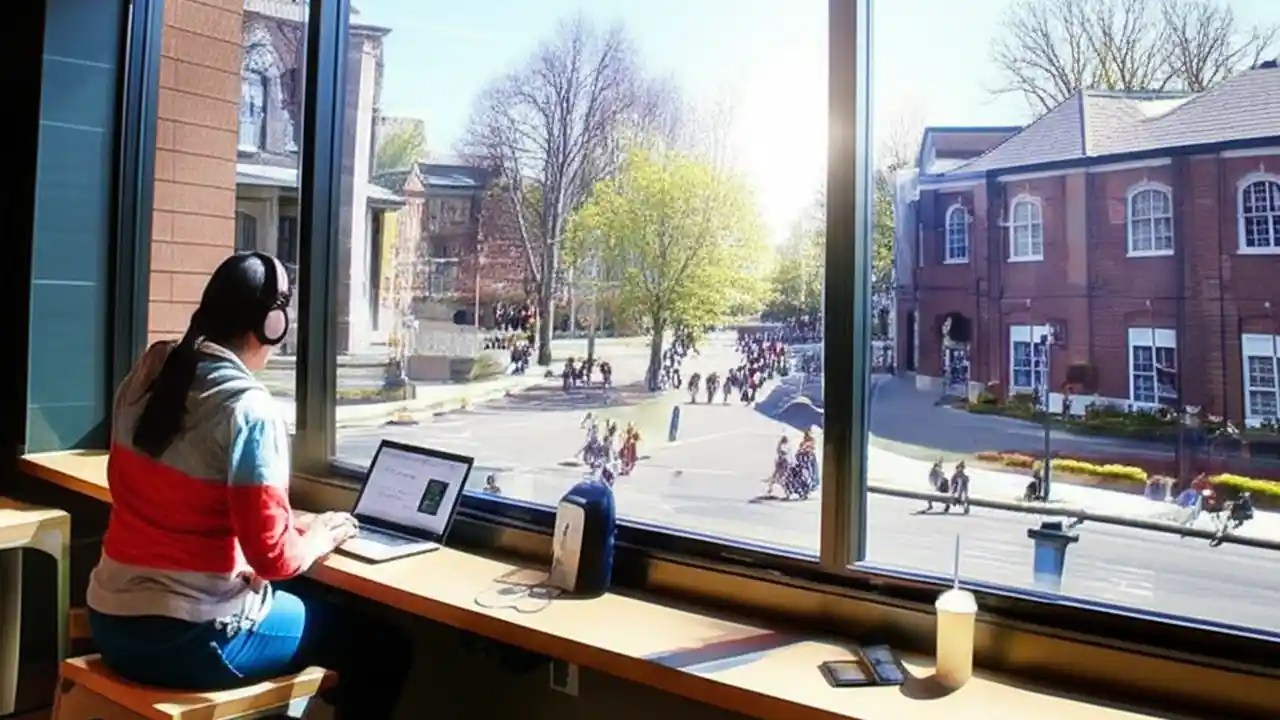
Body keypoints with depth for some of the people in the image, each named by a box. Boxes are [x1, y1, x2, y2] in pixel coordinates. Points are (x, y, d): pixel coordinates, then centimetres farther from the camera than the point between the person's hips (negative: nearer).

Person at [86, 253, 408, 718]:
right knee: (384, 649, 6)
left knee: (310, 601, 30)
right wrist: (318, 540, -1)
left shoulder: (144, 375, 2)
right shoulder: (249, 407, -21)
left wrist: (290, 523, 15)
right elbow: (274, 557, -22)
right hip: (189, 639, -8)